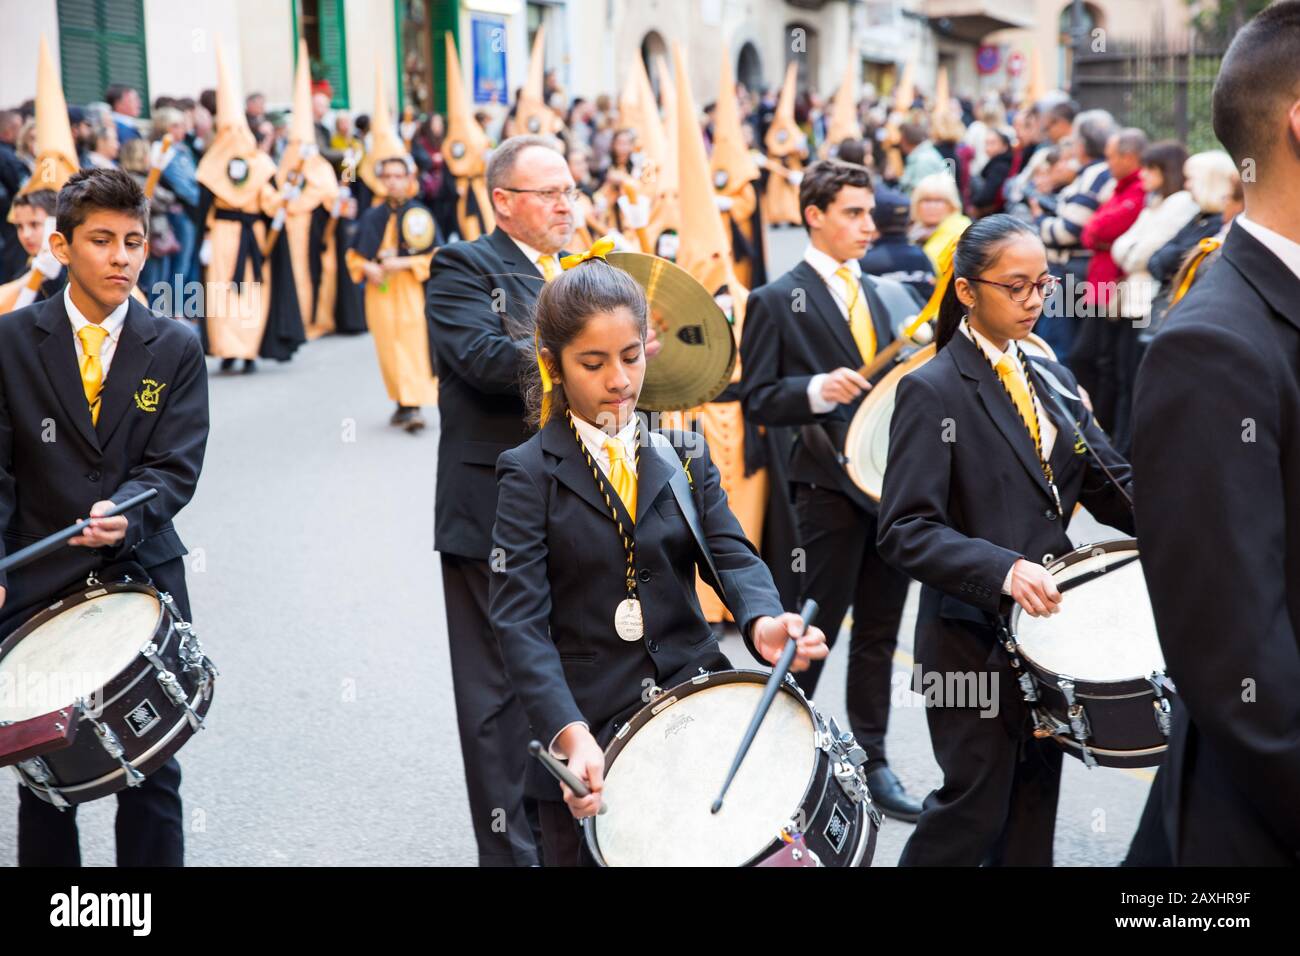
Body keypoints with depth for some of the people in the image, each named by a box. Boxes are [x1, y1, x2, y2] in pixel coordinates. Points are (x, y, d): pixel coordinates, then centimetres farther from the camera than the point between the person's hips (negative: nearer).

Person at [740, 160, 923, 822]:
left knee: (879, 632, 12)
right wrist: (818, 390, -25)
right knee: (815, 629, 1)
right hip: (830, 484, -6)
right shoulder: (778, 300, -5)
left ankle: (871, 762, 21)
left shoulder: (871, 294, 15)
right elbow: (756, 400, -10)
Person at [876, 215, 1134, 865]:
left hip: (1047, 627, 7)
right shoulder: (932, 391, -11)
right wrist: (1002, 569, -32)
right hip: (972, 636, -7)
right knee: (975, 807, 0)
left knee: (1034, 801, 15)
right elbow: (905, 531, -19)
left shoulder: (1052, 381, 11)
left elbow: (1111, 484, 7)